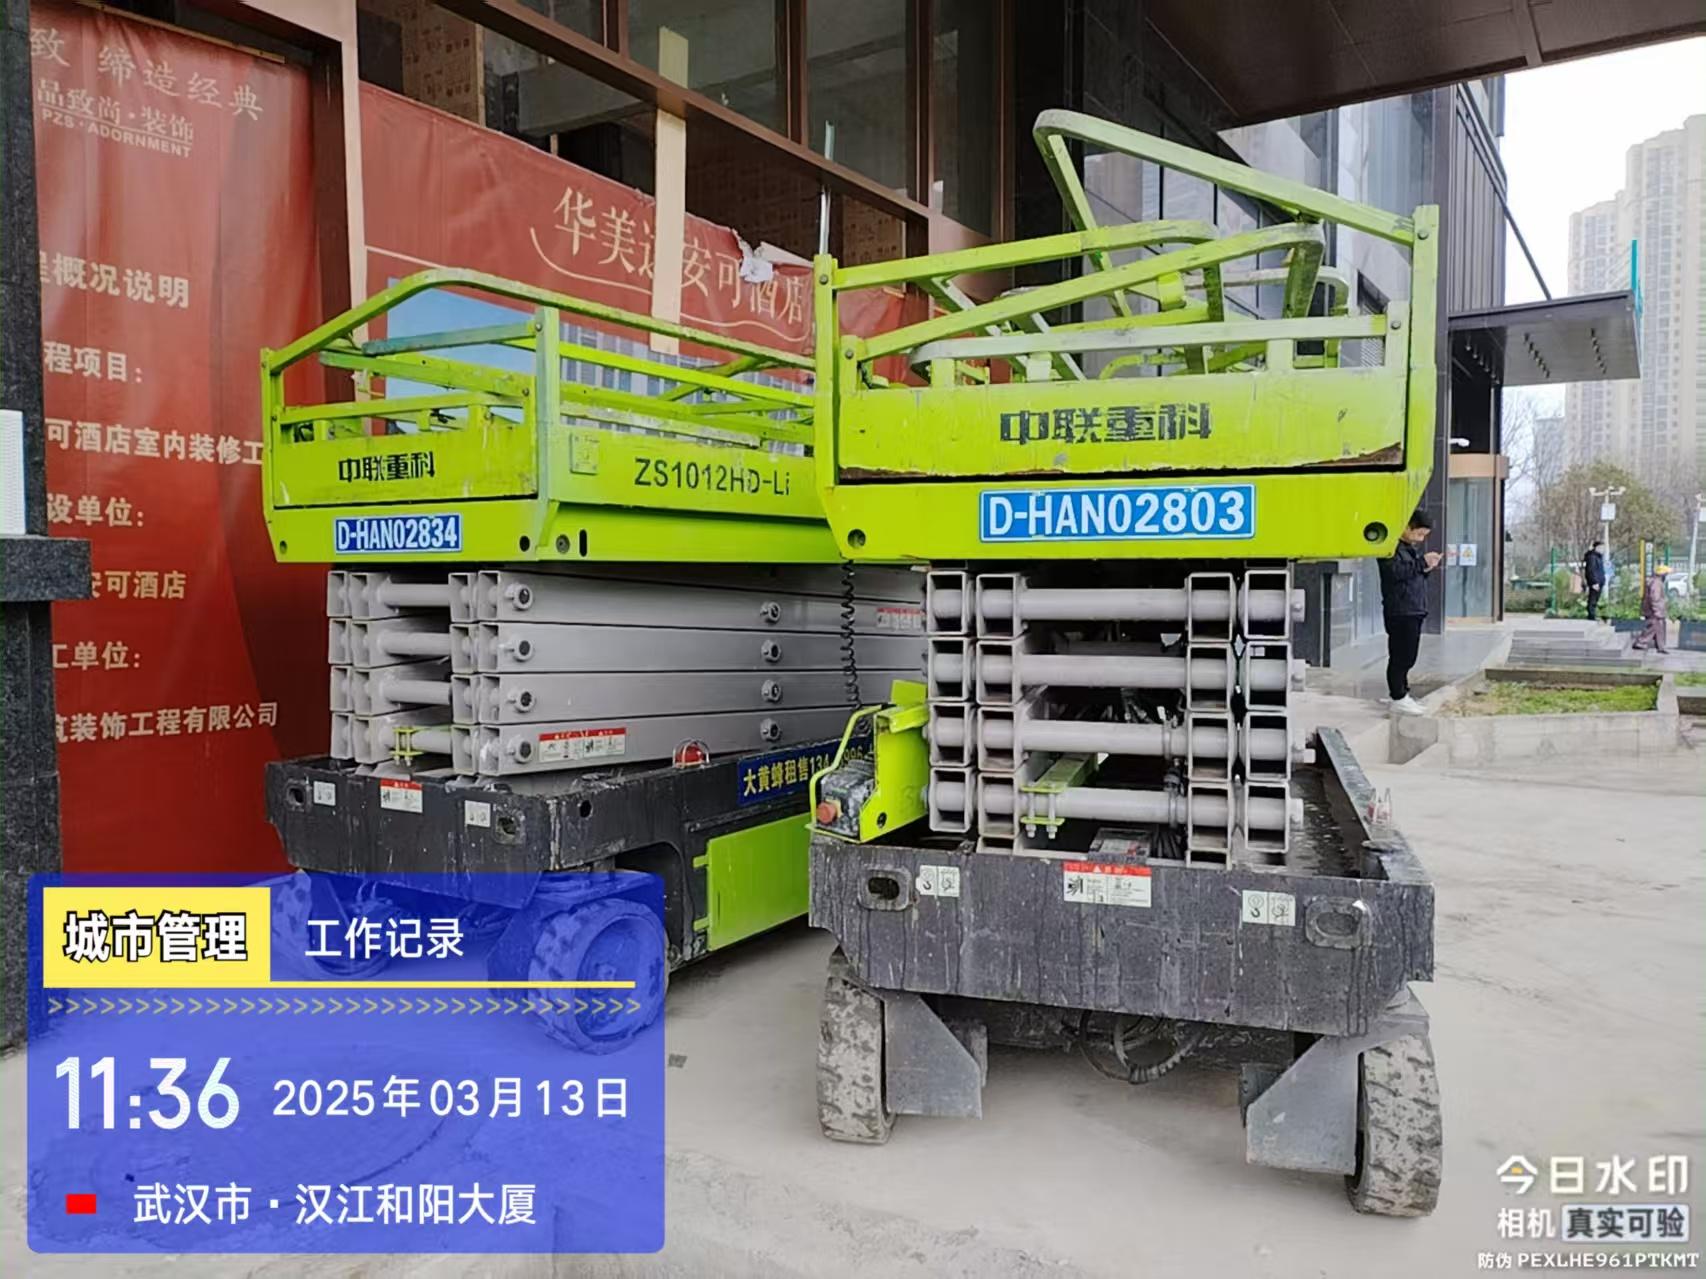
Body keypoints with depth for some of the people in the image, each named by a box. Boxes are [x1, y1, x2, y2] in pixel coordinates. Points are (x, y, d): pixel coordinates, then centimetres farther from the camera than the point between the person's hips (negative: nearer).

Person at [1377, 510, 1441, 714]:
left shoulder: (1413, 547, 22)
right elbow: (1394, 571, -22)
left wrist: (1427, 568, 7)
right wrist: (1421, 562, -18)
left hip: (1416, 609, 9)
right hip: (1399, 610, -9)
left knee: (1408, 657, 11)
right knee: (1399, 655, -7)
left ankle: (1403, 694, 17)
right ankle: (1398, 698, -2)